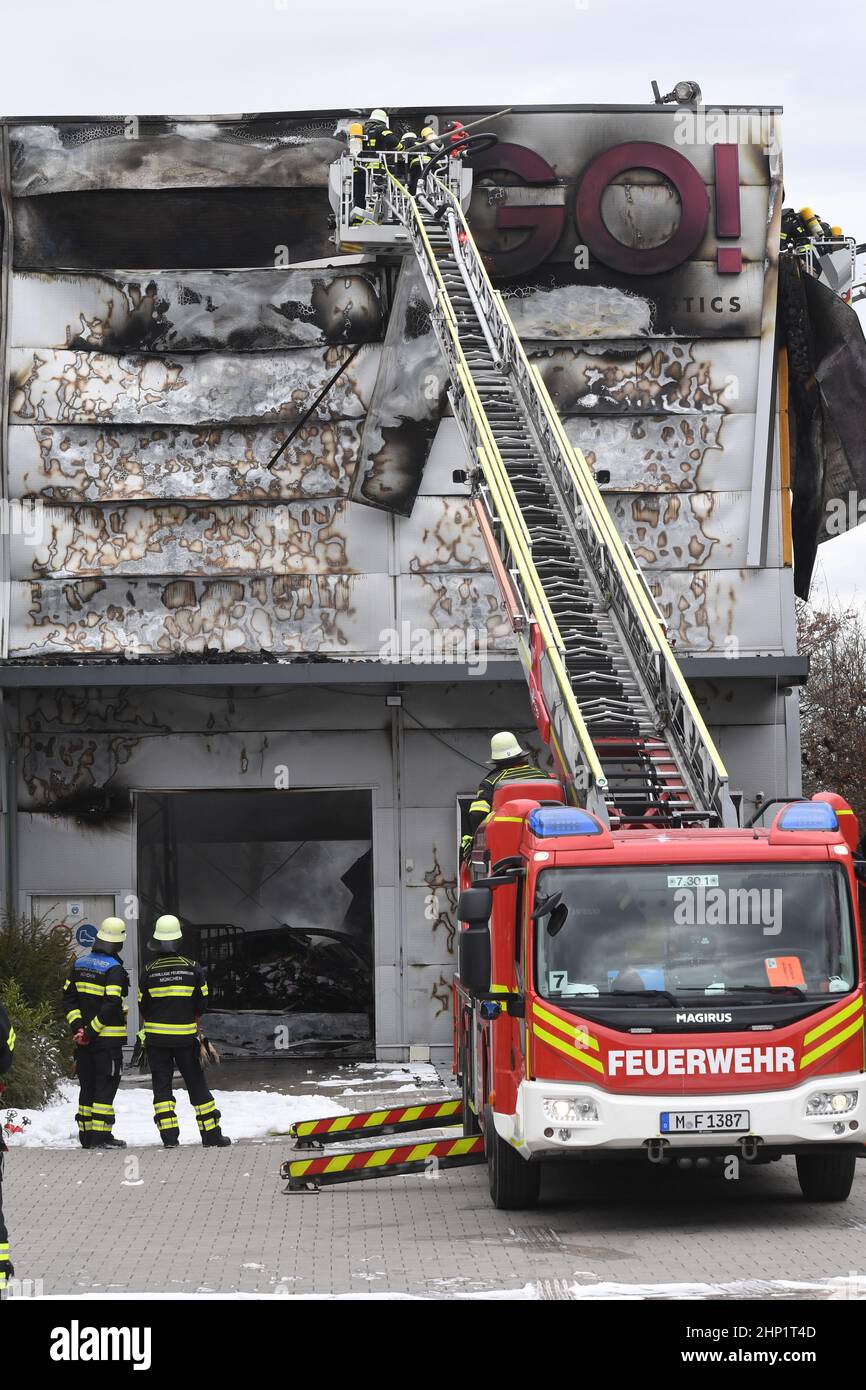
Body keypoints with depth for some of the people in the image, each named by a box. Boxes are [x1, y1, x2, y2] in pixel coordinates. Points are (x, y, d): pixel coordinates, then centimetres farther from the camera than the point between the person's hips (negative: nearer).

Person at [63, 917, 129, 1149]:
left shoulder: (80, 964, 9)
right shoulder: (114, 969, -13)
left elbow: (69, 995, 7)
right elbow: (111, 1004, -20)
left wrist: (78, 1026, 1)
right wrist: (91, 1031, -15)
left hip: (84, 1037, 6)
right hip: (108, 1037, -6)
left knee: (87, 1085, 13)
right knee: (106, 1086, -2)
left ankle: (86, 1135, 16)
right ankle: (101, 1136, -6)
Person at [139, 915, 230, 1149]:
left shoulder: (149, 971, -6)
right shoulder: (193, 968, -4)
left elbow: (143, 1006, 2)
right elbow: (201, 1003, 2)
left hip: (156, 1036, 0)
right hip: (185, 1036, 0)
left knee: (161, 1085, 6)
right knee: (196, 1084, 8)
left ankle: (169, 1136, -3)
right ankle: (211, 1135, 10)